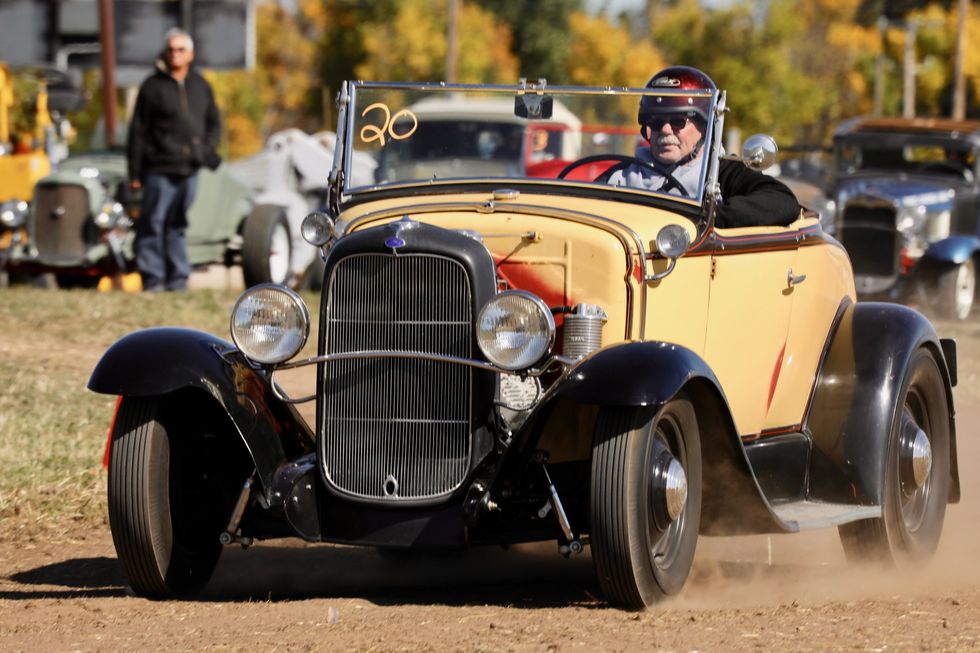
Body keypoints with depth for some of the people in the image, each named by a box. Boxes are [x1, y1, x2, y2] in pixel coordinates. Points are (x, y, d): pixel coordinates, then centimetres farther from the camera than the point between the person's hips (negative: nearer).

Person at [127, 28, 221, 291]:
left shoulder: (201, 86, 13)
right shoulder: (153, 86, 0)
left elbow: (214, 123, 23)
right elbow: (137, 131, 0)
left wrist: (208, 148, 1)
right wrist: (135, 173, -4)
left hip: (190, 170, 4)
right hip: (160, 169, -4)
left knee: (178, 227, 9)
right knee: (153, 225, -5)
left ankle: (178, 279, 13)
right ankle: (153, 279, -1)